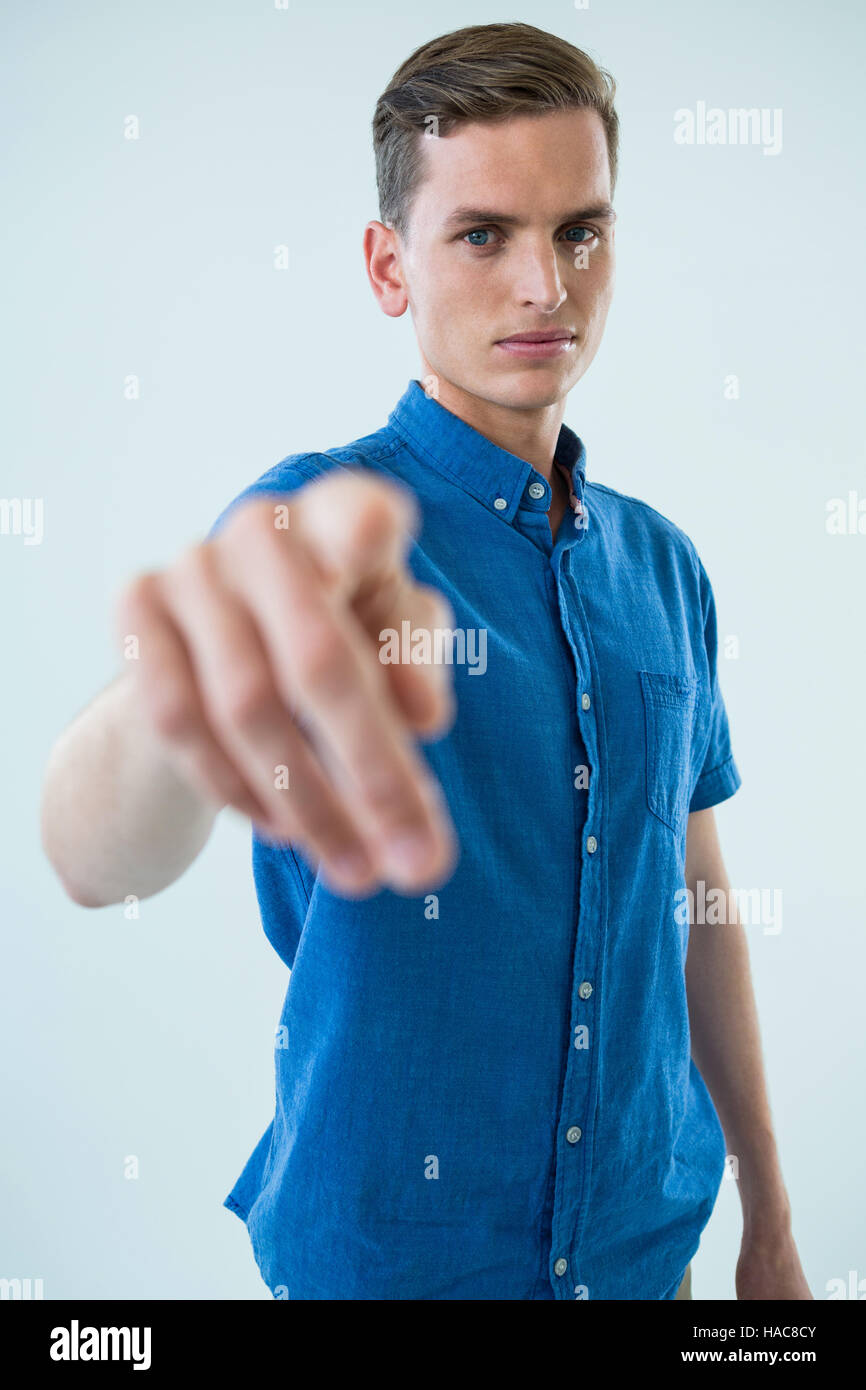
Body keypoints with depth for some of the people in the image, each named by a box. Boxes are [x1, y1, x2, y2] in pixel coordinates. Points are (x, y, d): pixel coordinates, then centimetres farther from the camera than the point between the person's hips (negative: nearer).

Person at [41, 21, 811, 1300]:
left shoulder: (662, 565, 0)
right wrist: (175, 709, -57)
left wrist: (769, 1218, 11)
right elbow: (98, 859, -33)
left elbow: (696, 894, 7)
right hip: (393, 1249, -4)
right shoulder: (316, 518, -17)